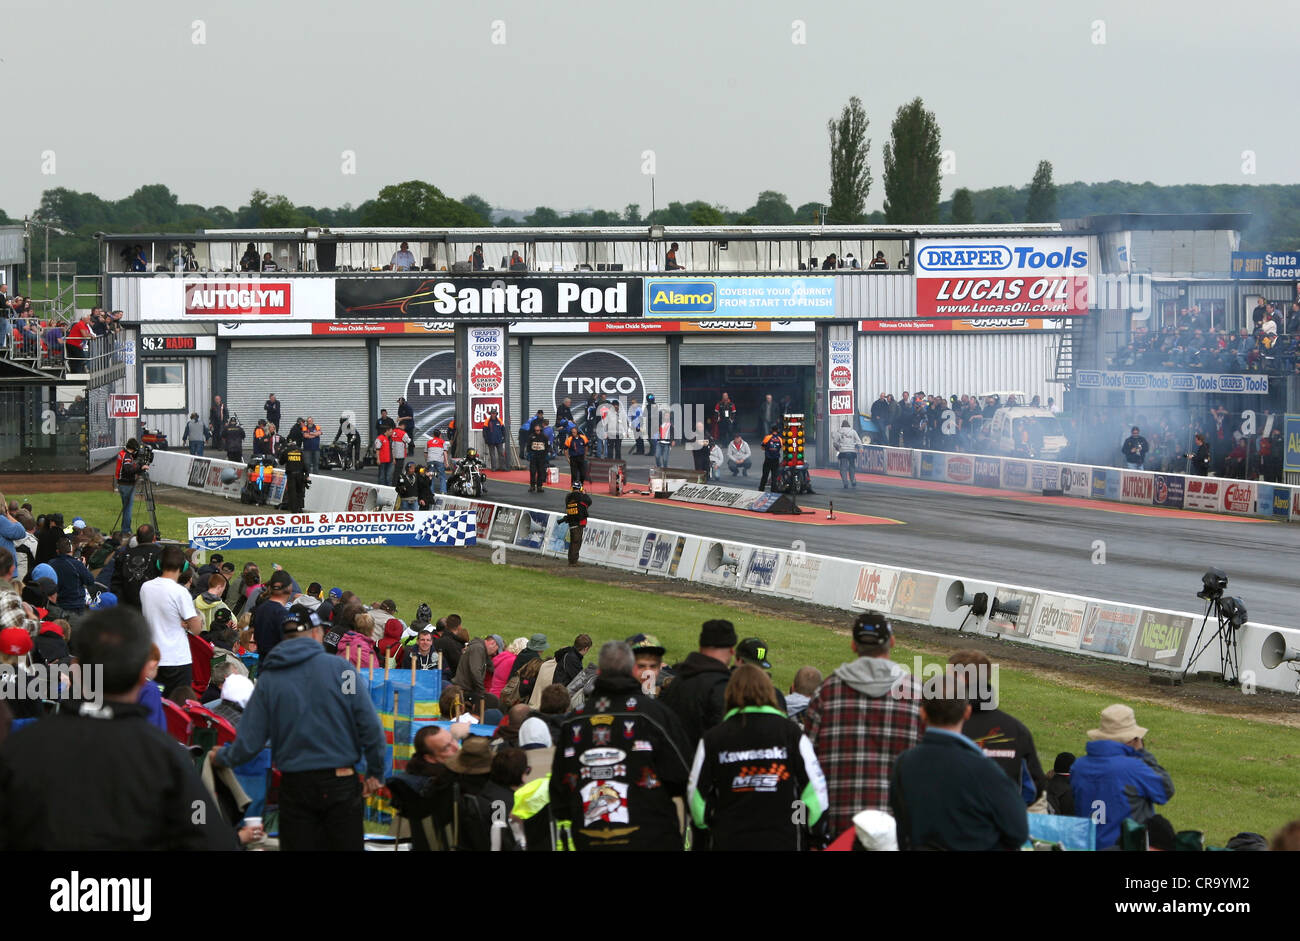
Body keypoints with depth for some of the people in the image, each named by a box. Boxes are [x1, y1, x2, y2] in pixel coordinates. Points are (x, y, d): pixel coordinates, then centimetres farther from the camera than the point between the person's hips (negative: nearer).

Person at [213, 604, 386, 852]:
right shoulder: (341, 668, -6)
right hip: (341, 783, -1)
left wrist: (221, 758, 20)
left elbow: (249, 742, 0)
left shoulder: (268, 679, -1)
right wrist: (375, 772, 6)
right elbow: (370, 726, -7)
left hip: (294, 785, 1)